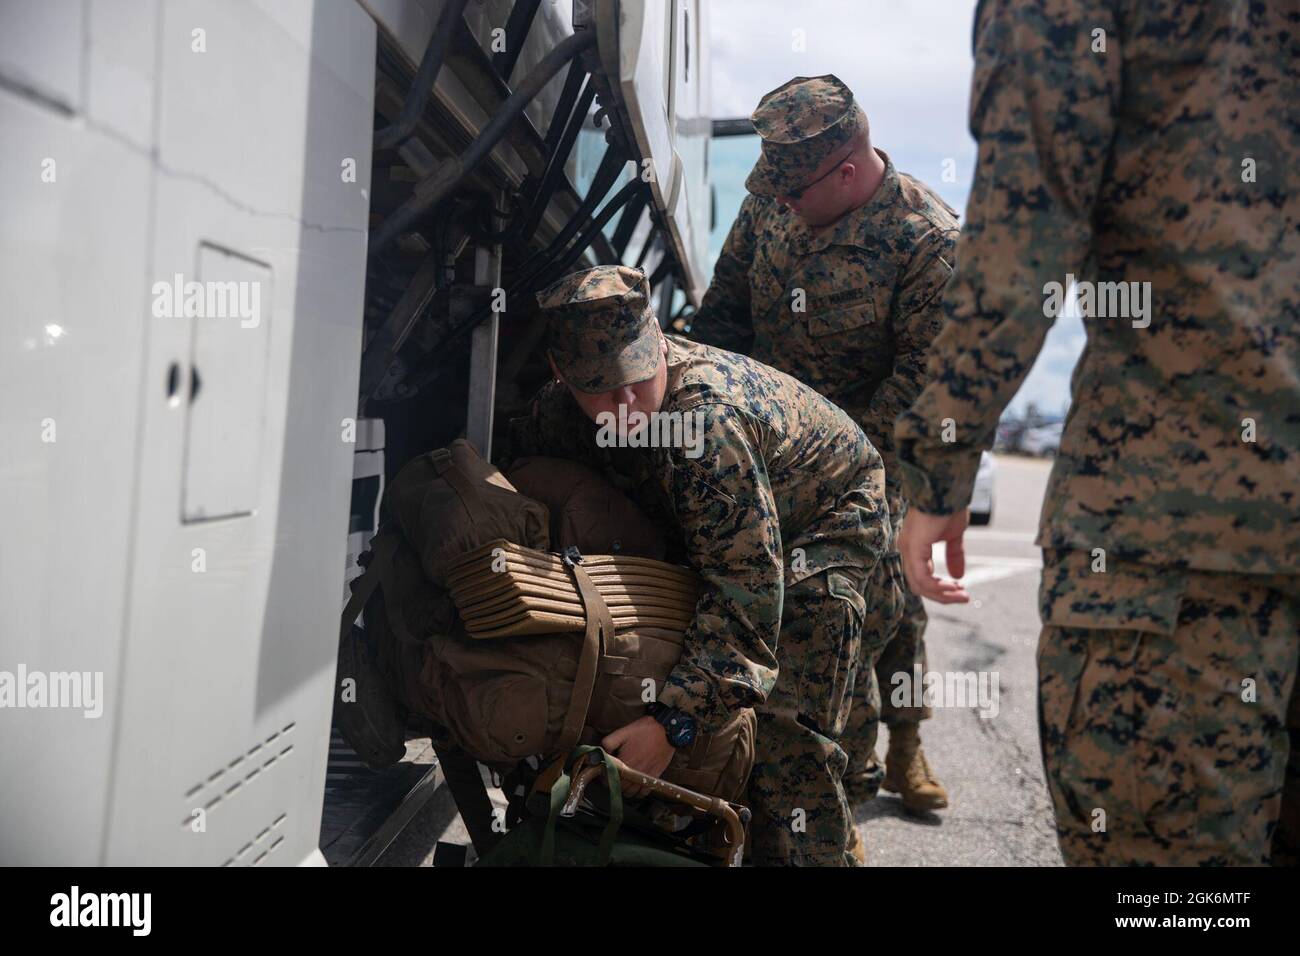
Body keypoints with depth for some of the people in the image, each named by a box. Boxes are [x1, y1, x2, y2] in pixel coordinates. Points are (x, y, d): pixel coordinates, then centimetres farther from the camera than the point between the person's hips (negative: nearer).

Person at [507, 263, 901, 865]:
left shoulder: (708, 416, -42)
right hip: (708, 536, 7)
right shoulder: (561, 409, -18)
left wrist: (674, 720, -48)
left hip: (826, 521, -7)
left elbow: (745, 587, -43)